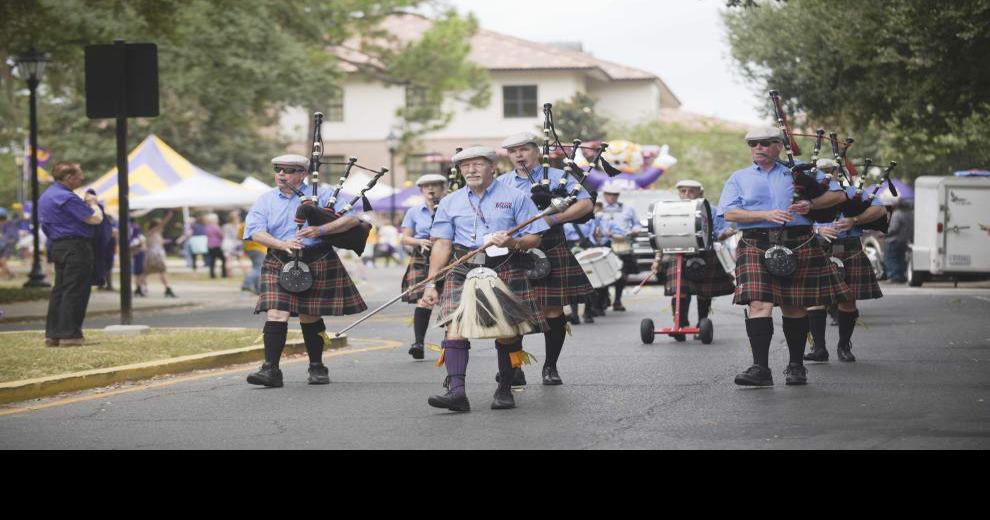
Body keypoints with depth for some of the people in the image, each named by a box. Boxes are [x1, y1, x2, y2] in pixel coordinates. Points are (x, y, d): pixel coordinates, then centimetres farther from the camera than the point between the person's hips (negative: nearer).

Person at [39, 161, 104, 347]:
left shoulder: (46, 196, 14)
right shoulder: (67, 198, -18)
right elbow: (95, 219, -17)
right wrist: (93, 203, 2)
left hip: (58, 246, 10)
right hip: (76, 247, -10)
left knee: (59, 290, 12)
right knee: (75, 291, -6)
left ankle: (52, 334, 13)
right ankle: (69, 334, -7)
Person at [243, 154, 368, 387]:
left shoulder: (321, 194, 1)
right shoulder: (265, 201, 7)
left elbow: (352, 218, -6)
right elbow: (255, 232, -7)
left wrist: (321, 230, -22)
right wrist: (282, 244, -26)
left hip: (318, 264, -1)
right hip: (280, 265, 1)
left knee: (310, 317, 6)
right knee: (276, 314, -13)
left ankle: (317, 367, 23)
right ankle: (271, 370, -16)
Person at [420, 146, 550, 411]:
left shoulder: (516, 197, 7)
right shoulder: (450, 203, 13)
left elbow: (534, 238, 4)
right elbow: (442, 244, 8)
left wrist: (513, 242, -17)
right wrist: (431, 283, 0)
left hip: (505, 272, -1)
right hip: (463, 272, 1)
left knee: (507, 332, -1)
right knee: (455, 325, -17)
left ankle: (505, 390, 18)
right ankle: (456, 391, -26)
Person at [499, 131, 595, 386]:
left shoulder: (557, 177, 5)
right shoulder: (501, 184, 12)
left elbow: (586, 204, -4)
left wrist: (552, 219, -15)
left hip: (552, 254, -1)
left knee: (553, 311, 2)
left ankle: (550, 367, 15)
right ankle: (513, 368, 4)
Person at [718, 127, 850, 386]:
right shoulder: (739, 178, 14)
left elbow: (838, 195, 9)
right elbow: (729, 213, -1)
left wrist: (811, 205, -10)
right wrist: (766, 215, -15)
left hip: (799, 247, 1)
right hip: (756, 247, -1)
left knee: (794, 307, 6)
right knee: (759, 305, -15)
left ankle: (796, 365, 20)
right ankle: (761, 369, -19)